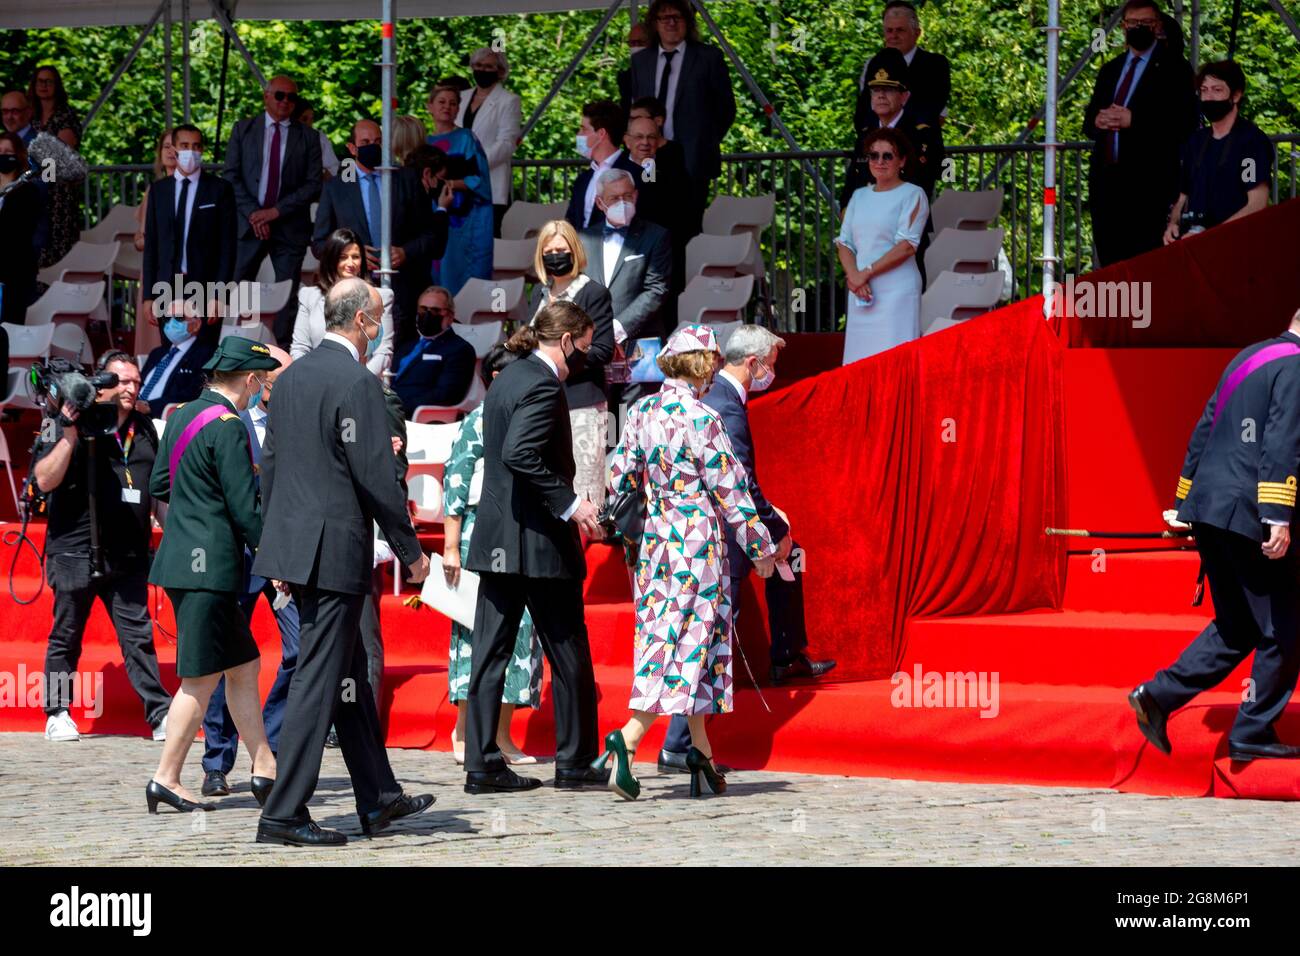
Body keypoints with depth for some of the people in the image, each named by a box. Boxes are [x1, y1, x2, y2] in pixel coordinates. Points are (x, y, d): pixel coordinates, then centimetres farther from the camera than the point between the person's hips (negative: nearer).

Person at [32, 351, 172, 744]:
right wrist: (69, 433, -21)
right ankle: (58, 715, 15)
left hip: (127, 556, 4)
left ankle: (160, 715, -5)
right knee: (66, 637, 6)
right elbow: (45, 480, -14)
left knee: (139, 636, -1)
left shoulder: (144, 428, 14)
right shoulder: (69, 424, -5)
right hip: (76, 552, -4)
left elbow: (158, 487, 24)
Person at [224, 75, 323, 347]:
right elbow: (230, 175, 3)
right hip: (249, 223, 0)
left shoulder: (308, 138, 5)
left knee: (287, 296, 1)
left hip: (290, 225, 0)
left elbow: (313, 185, -1)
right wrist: (252, 213, -9)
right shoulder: (243, 129, 7)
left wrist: (276, 211, -10)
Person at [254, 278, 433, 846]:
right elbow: (376, 477, -16)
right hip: (336, 549, -9)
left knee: (349, 672, 17)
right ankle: (283, 814, -6)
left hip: (293, 544, 9)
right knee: (319, 678, -5)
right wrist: (411, 550, -6)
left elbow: (270, 464, 16)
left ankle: (379, 799, 24)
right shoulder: (357, 383, -14)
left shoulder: (292, 377, 11)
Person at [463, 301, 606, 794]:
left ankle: (482, 763, 3)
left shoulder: (507, 378, 14)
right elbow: (520, 453, -26)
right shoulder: (543, 385, -14)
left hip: (496, 539, 9)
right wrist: (570, 503, -22)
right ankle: (576, 762, 9)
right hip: (538, 541, -9)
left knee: (491, 652, 5)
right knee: (568, 653, 3)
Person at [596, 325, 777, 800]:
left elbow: (620, 477, 10)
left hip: (655, 540, 7)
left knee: (663, 639, 12)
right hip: (699, 540, -7)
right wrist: (760, 545, -2)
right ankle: (627, 739, -20)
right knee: (690, 640, -5)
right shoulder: (701, 419, -14)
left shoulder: (641, 412, 4)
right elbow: (728, 487, -11)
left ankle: (701, 752, 18)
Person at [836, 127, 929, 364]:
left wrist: (866, 273, -11)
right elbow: (844, 242, 11)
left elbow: (907, 246, -9)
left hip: (897, 291, -5)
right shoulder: (859, 196, 17)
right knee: (860, 358, 1)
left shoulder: (912, 195, 0)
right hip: (861, 292, 5)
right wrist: (854, 276, -8)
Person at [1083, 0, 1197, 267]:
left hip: (1148, 184, -6)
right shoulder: (1109, 71, 22)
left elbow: (1184, 122, -7)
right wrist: (1097, 121, -3)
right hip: (1106, 182, 6)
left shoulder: (1173, 67, 3)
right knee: (1110, 263, 2)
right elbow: (1088, 123, 22)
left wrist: (1133, 120, -15)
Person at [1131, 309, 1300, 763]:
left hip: (1209, 509, 9)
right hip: (1247, 515, -9)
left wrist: (1184, 501, 27)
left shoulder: (1248, 359, 20)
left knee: (1236, 626, 16)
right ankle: (1252, 734, 3)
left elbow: (1203, 432, 23)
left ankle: (1159, 695, 4)